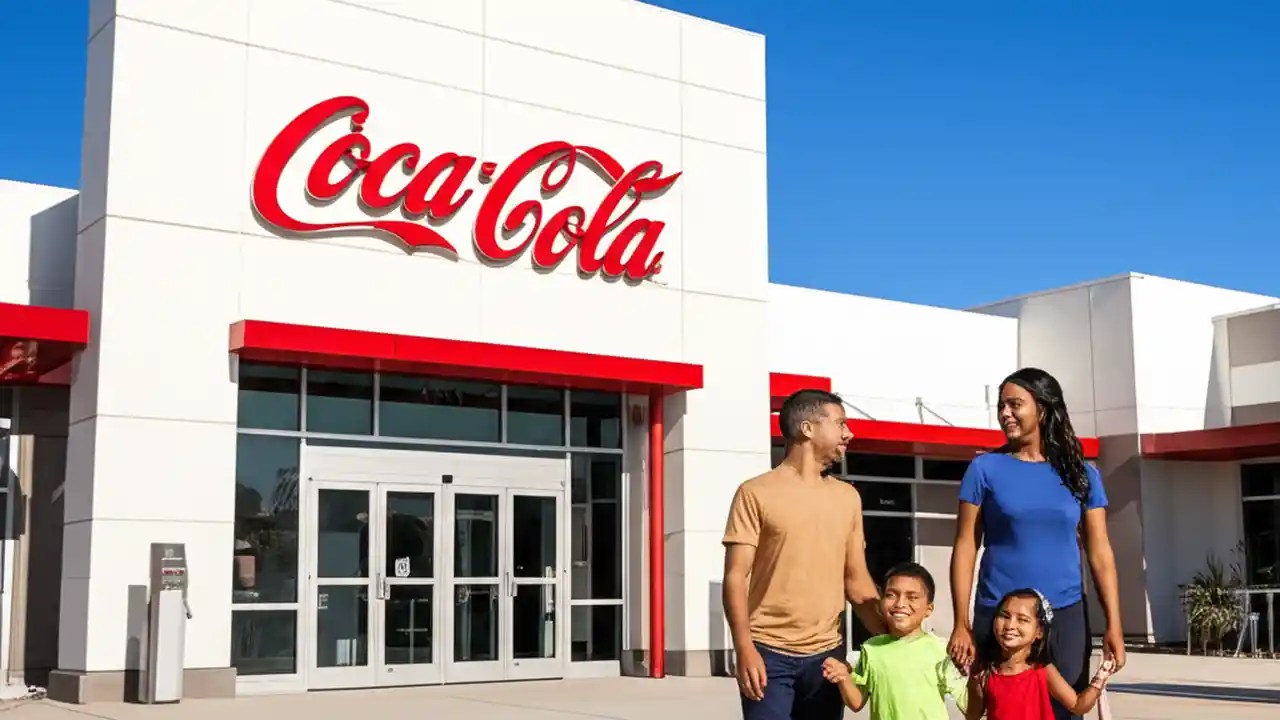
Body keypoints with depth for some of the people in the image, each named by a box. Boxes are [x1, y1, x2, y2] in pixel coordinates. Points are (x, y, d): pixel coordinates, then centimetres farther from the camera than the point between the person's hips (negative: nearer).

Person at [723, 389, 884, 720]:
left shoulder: (847, 496, 12)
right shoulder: (756, 493, -3)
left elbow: (857, 580, 16)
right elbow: (736, 576, -7)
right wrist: (744, 648, -17)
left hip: (827, 653, 5)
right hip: (769, 653, -5)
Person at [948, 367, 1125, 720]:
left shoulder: (1081, 474, 5)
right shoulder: (986, 468, 0)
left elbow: (1100, 553, 5)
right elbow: (965, 547, -1)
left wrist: (1114, 625, -3)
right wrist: (962, 625, -6)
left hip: (1066, 617, 2)